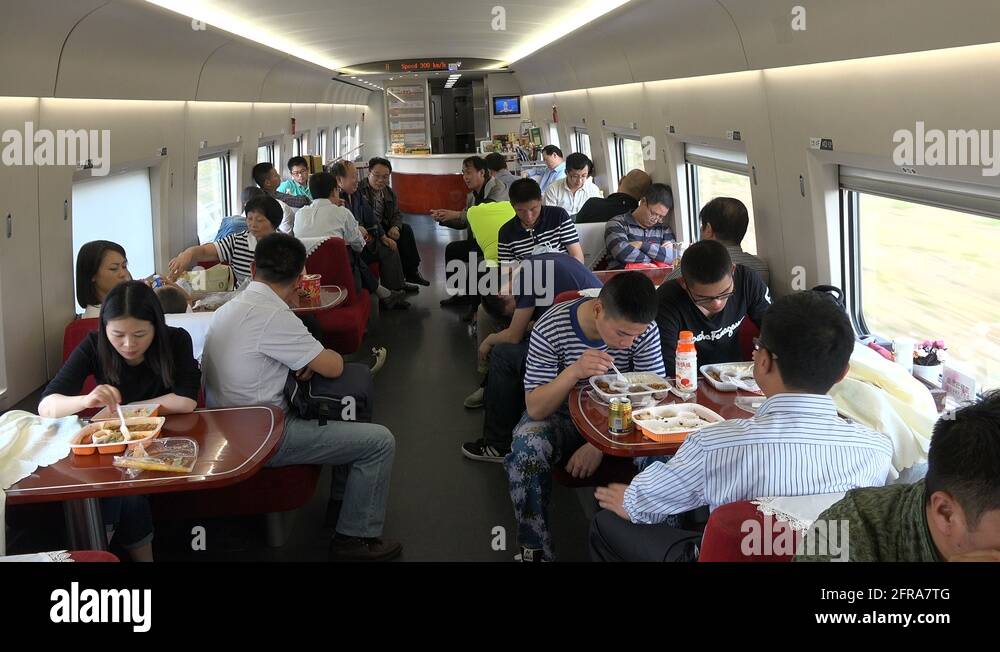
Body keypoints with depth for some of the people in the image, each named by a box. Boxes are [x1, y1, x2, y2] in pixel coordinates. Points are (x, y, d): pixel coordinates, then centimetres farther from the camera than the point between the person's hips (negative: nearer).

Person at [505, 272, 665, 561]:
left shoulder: (644, 329, -17)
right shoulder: (550, 329, -23)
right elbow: (535, 409, -22)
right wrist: (574, 371, -41)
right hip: (561, 417, -1)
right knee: (526, 450, -34)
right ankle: (536, 549, -17)